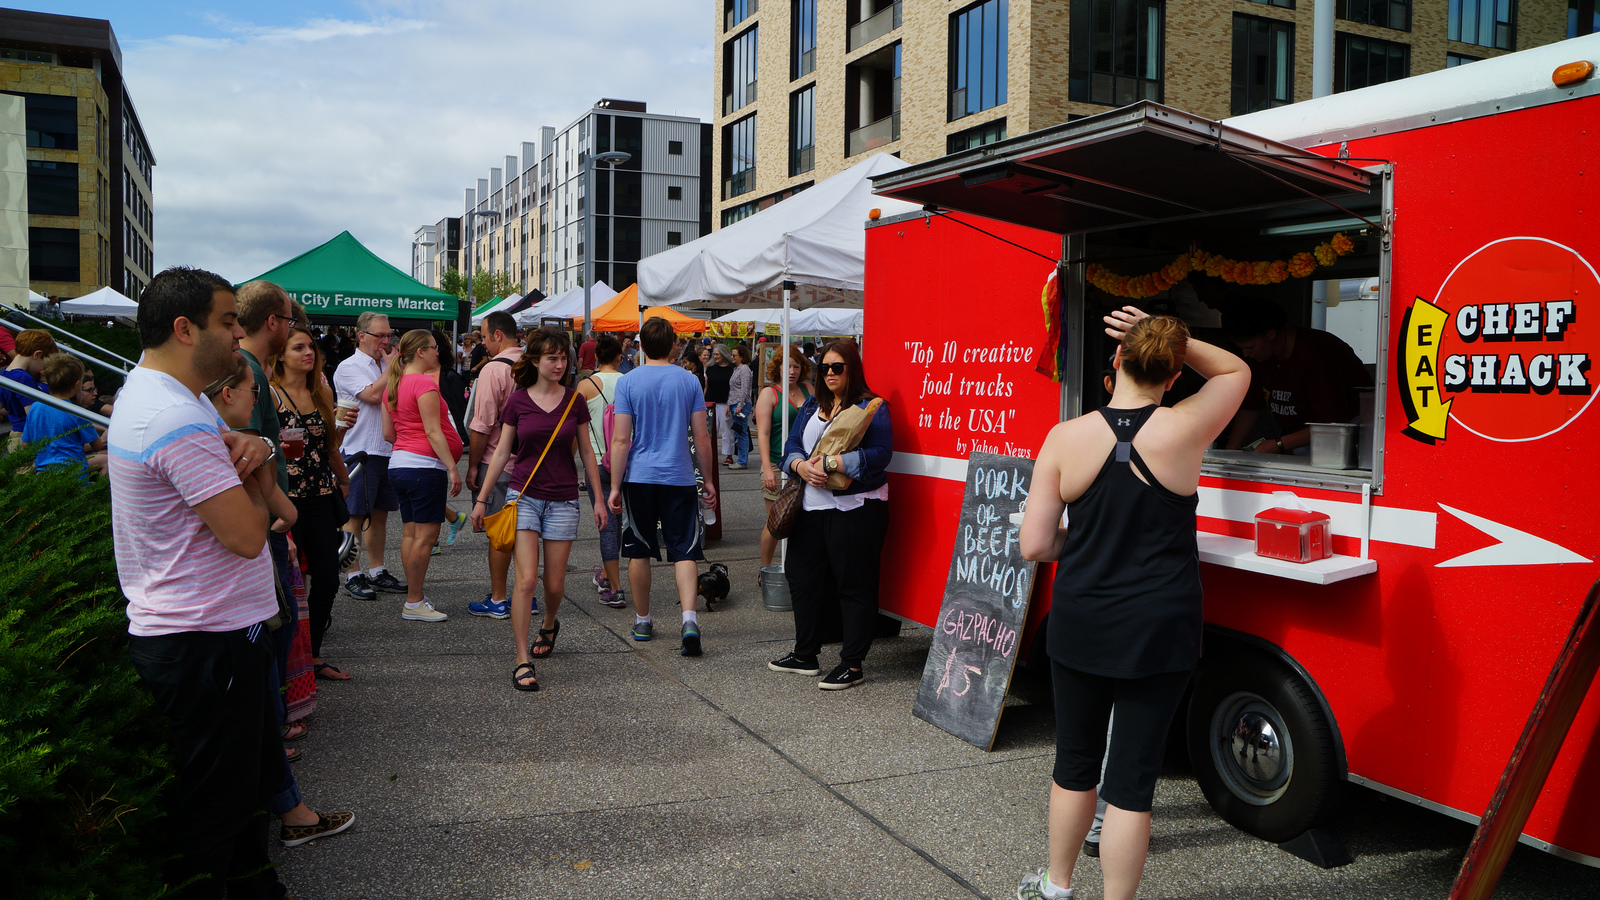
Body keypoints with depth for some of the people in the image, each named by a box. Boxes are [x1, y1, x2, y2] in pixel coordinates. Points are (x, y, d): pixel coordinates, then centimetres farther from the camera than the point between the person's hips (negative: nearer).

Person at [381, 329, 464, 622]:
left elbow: (388, 433, 14)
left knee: (410, 533, 13)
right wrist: (452, 468, -18)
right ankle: (414, 603, -1)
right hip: (425, 466, -9)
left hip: (399, 463, 10)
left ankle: (415, 596, 20)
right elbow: (433, 432, -18)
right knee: (426, 535, -5)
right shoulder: (424, 383, -13)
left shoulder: (392, 384, 13)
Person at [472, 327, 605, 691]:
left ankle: (549, 624, 39)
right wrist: (482, 498, 4)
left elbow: (586, 451, 9)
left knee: (554, 584, 5)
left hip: (563, 499, 1)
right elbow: (502, 452, 5)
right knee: (526, 580, -12)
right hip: (524, 496, -1)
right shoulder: (518, 401, 0)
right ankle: (522, 662, -5)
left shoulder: (574, 400, 2)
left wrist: (598, 499, 8)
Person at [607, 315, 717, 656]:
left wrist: (615, 486, -1)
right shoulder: (689, 381, 0)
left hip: (640, 477, 0)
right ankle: (689, 618, -16)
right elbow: (702, 437, 1)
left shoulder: (628, 382, -3)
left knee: (639, 551, 12)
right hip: (679, 477, 0)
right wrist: (709, 480, 11)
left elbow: (620, 440, -7)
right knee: (685, 550, 0)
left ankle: (642, 621, 22)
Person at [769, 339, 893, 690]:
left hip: (855, 508, -7)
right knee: (803, 577, 14)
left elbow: (880, 454, -18)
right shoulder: (812, 406, 16)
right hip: (811, 507, 7)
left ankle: (853, 665, 7)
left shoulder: (872, 407, -6)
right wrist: (802, 467, -12)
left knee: (854, 585, -2)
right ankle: (805, 655, 29)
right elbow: (792, 446, 11)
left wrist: (830, 463, -22)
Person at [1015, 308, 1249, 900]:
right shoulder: (1185, 429, -11)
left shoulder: (1066, 437, -9)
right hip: (1159, 633, -2)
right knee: (1131, 781, 7)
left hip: (1079, 625, 2)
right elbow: (1236, 370, 10)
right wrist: (1172, 339, 0)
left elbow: (1034, 545, -6)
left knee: (1074, 763, 20)